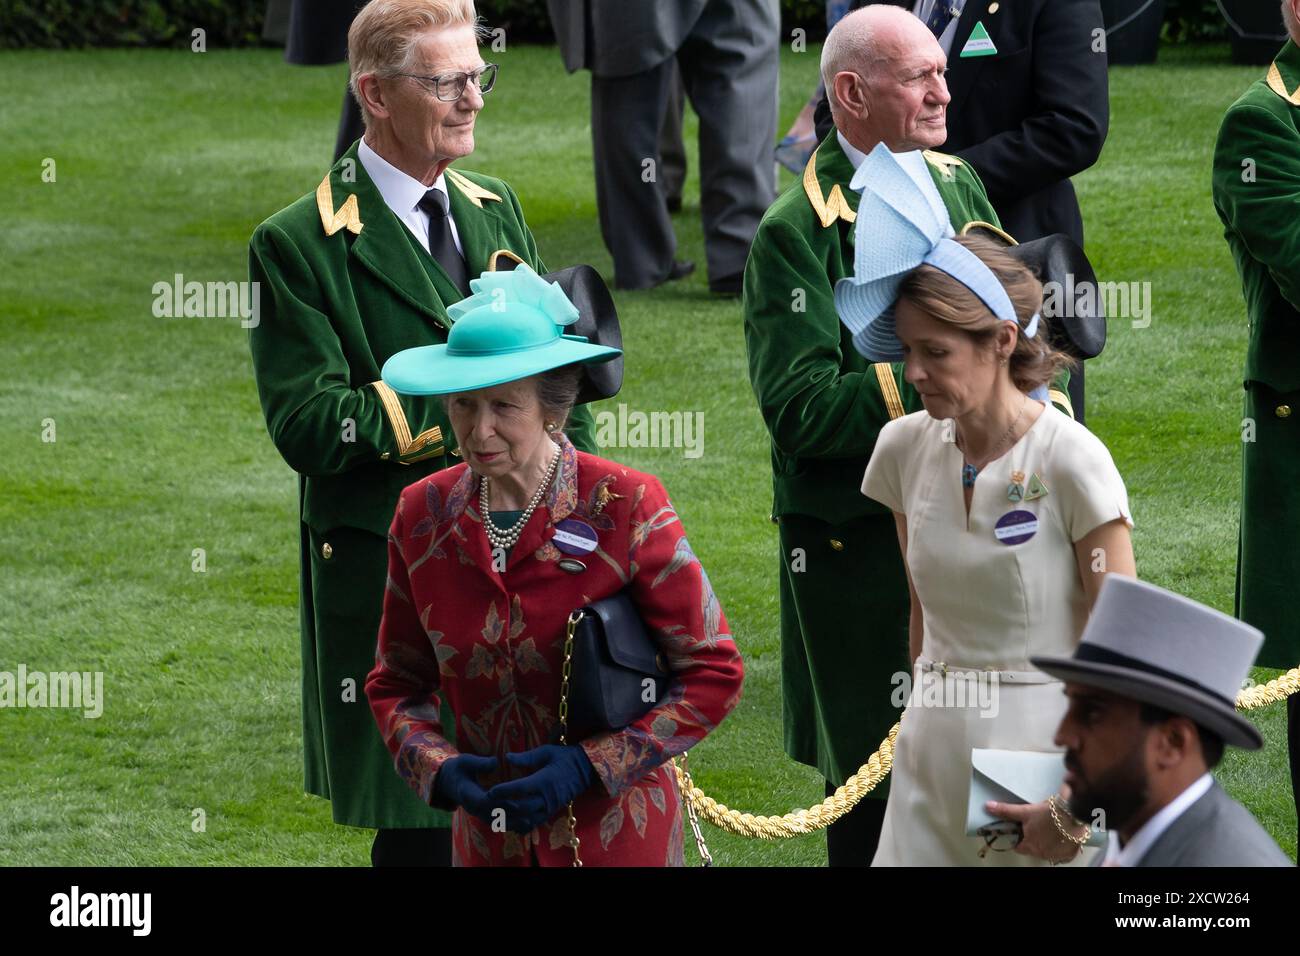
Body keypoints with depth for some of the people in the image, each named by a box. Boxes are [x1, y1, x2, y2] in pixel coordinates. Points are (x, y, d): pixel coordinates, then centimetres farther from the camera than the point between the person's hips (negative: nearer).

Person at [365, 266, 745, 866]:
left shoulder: (625, 507, -12)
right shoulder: (422, 515, -2)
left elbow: (714, 675, -8)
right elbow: (396, 683, 8)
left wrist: (590, 764, -17)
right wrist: (439, 770, -12)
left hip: (616, 836, -3)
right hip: (487, 835, 3)